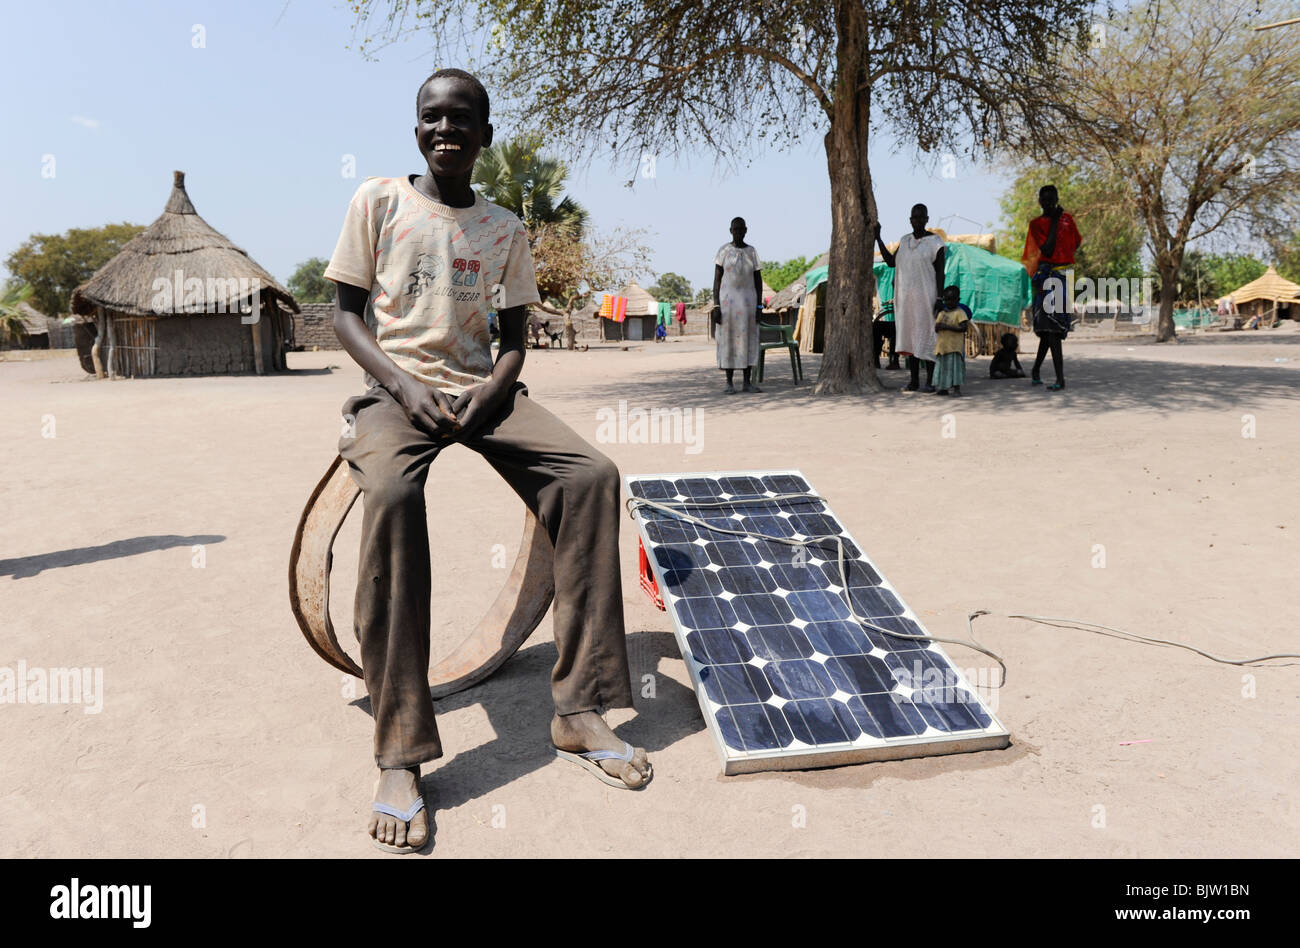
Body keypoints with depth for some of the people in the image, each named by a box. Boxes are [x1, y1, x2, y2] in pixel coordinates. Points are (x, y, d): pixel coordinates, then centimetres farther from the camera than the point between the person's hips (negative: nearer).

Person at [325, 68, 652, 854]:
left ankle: (580, 712, -20)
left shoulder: (505, 229, 12)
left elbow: (514, 336, 12)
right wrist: (404, 385, -14)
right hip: (397, 389, -3)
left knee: (591, 473, -22)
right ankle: (399, 755, -32)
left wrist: (491, 388, -10)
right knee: (391, 493, -36)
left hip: (481, 391, 3)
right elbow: (346, 313, 3)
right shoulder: (379, 201, 6)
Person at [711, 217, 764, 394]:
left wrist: (759, 306, -2)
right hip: (727, 300, -3)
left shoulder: (752, 252, 6)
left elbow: (758, 280, 6)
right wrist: (715, 306, -10)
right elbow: (716, 278, -3)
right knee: (728, 341, -2)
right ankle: (729, 382, 5)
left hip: (747, 301, 3)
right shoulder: (723, 250, -1)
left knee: (748, 341, 2)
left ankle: (747, 382, 7)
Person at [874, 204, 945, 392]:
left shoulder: (935, 241, -5)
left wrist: (940, 298, -14)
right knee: (910, 337, 7)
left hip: (925, 297, -6)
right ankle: (914, 380, 12)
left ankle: (930, 381, 0)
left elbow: (940, 272, -7)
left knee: (926, 337, -5)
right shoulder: (905, 241, 13)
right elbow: (891, 262, 14)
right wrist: (878, 238, 11)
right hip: (906, 298, 6)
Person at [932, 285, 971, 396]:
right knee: (942, 365, 8)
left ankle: (956, 388, -2)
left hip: (954, 345, -6)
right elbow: (936, 328, 14)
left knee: (955, 365, -5)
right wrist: (938, 327, -10)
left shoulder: (960, 312, -4)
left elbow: (964, 327, -15)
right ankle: (943, 388, 17)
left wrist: (948, 327, -19)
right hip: (942, 344, 6)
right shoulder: (941, 313, 14)